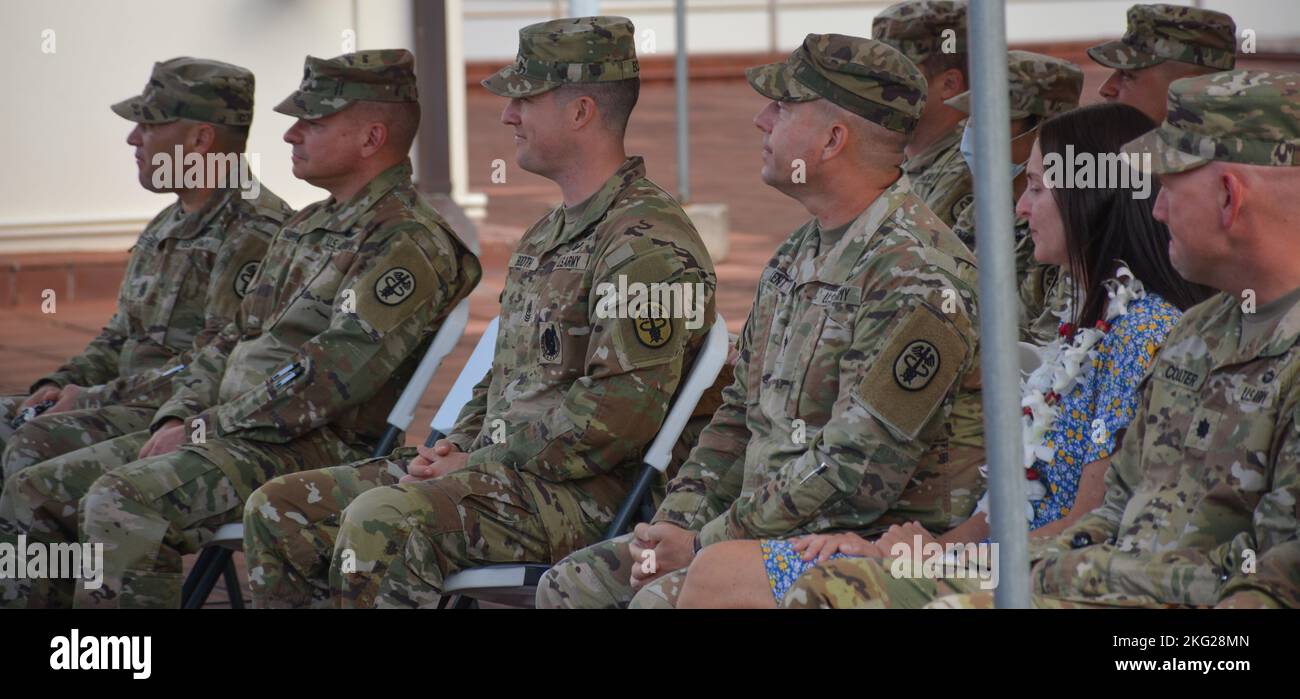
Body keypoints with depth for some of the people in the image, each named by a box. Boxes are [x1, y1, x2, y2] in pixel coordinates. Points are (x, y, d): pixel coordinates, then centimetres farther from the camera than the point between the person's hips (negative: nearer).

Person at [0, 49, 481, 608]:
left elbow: (329, 378, -20)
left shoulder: (407, 245, -11)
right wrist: (176, 419, 5)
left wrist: (205, 428, -15)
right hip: (226, 434, 10)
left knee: (120, 503, -33)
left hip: (309, 453, -10)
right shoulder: (307, 228, 21)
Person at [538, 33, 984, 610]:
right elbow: (740, 411, 21)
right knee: (571, 585, 2)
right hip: (771, 531, 10)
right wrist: (677, 522, 4)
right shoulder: (800, 255, 14)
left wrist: (703, 546, -17)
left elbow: (856, 477, -23)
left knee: (666, 600, -30)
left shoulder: (914, 279, -18)